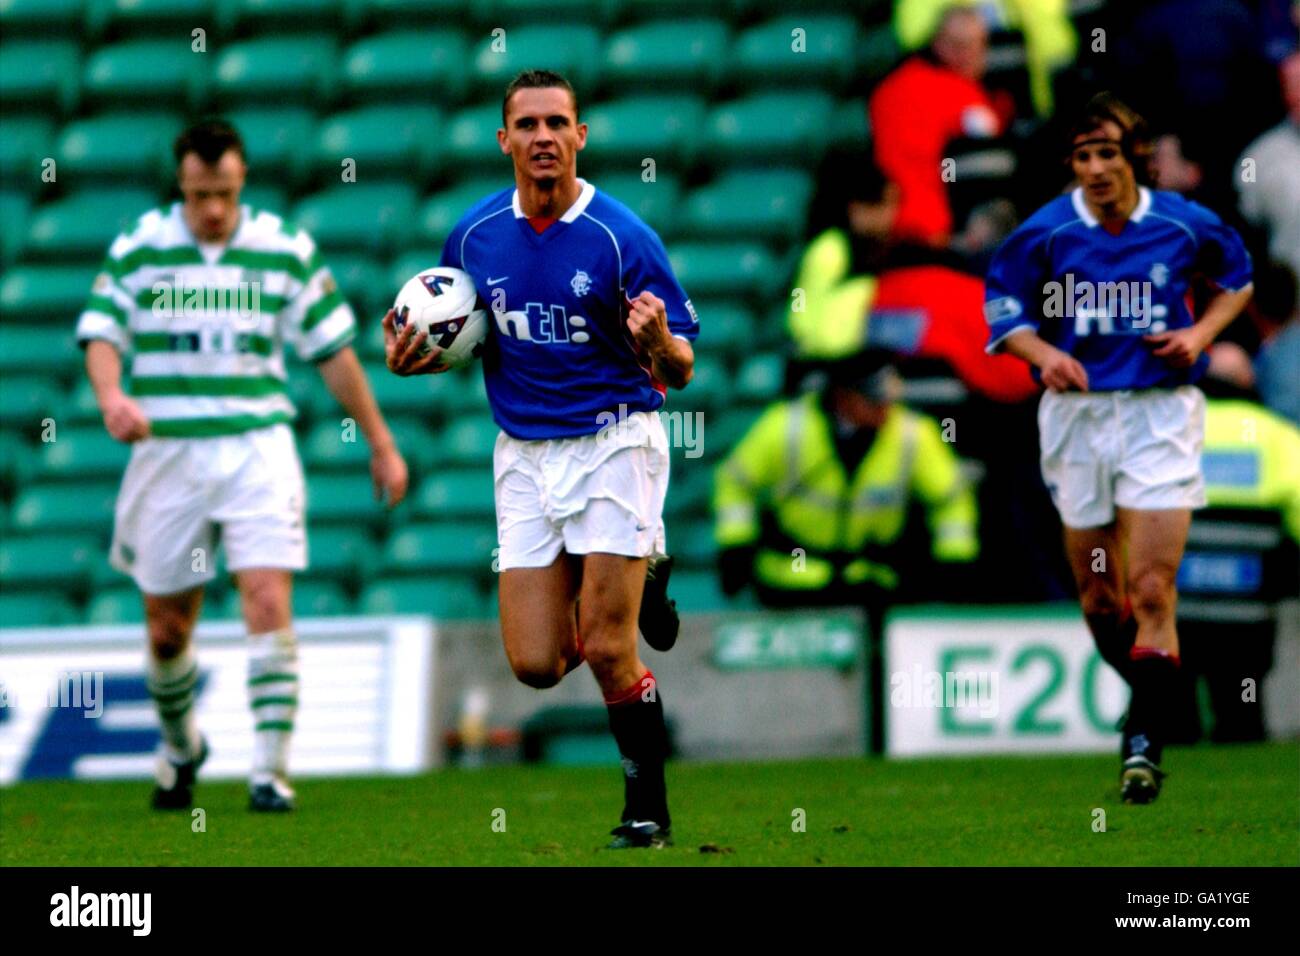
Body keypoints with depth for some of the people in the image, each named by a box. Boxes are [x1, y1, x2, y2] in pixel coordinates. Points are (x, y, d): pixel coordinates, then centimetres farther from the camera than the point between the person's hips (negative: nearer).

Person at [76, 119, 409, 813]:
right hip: (168, 450, 1)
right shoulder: (139, 249, 2)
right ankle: (180, 747, 35)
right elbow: (101, 333, -5)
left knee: (269, 604, -16)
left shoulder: (285, 250, 4)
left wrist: (381, 443, 11)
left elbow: (332, 349, 9)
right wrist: (112, 397, -27)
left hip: (258, 449, -1)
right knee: (167, 626, 8)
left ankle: (270, 772, -14)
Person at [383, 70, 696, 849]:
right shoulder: (475, 235, 0)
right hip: (524, 454, 4)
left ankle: (649, 809, 8)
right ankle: (636, 585, 30)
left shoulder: (622, 237, -13)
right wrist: (418, 357, -6)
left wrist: (659, 344, -33)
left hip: (614, 440, -4)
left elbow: (681, 369, -10)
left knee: (608, 651, -11)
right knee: (536, 665, -1)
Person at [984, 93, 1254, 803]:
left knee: (1152, 593, -13)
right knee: (1099, 596, 10)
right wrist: (1043, 353, -13)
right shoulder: (1046, 233, -6)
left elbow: (1238, 274, 16)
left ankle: (1144, 744, -11)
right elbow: (1002, 305, 5)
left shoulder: (1183, 226, -4)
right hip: (1076, 416, 2)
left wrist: (1202, 331, -1)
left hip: (1160, 413, -2)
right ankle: (1149, 703, 35)